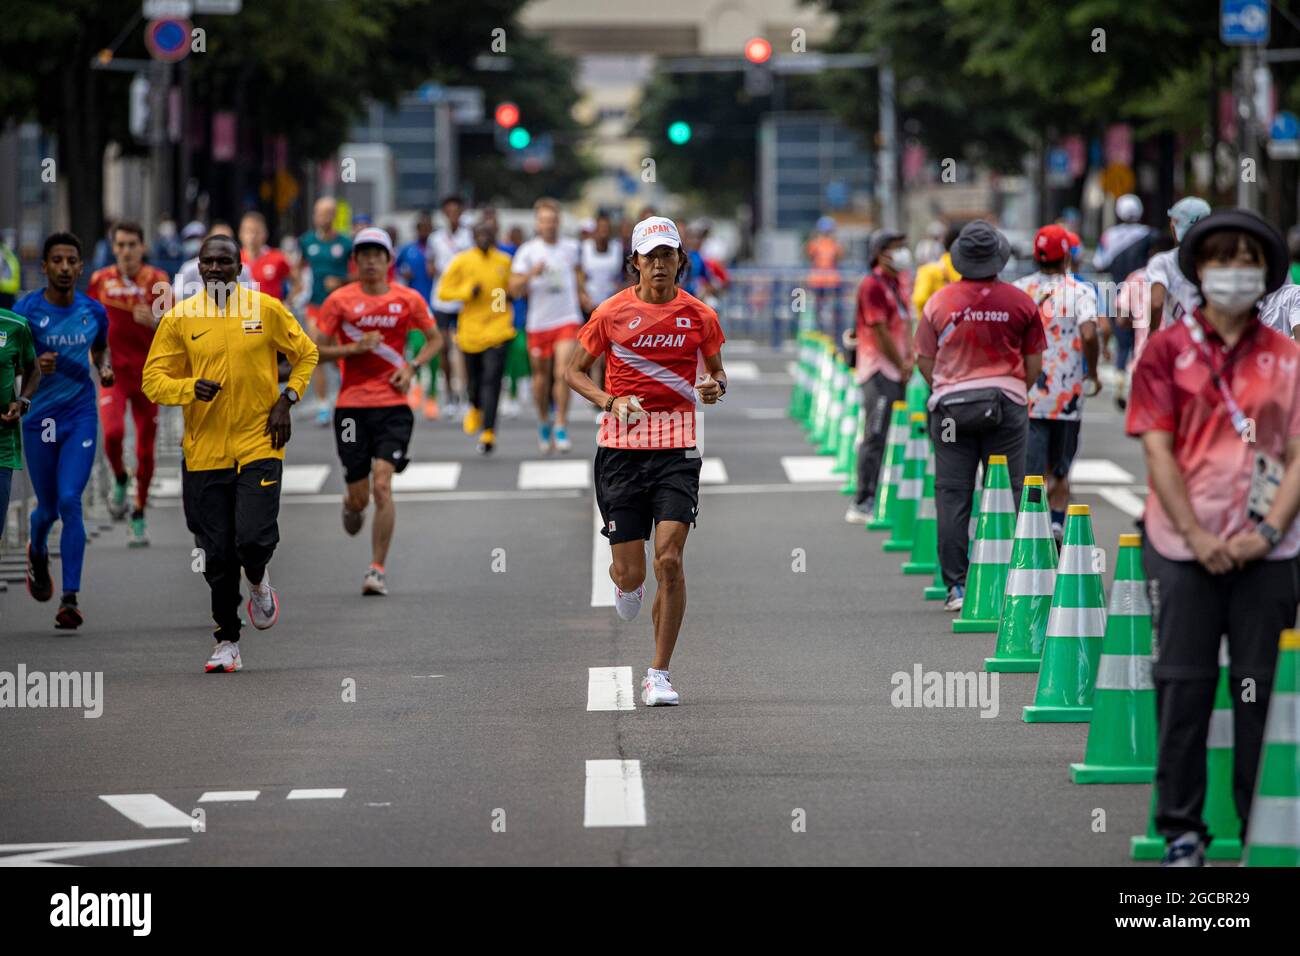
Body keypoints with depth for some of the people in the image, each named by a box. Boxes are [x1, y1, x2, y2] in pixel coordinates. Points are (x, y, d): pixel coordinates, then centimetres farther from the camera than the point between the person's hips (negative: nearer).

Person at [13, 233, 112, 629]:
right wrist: (35, 367, -25)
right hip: (39, 417, -1)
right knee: (48, 508, 10)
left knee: (70, 503, -13)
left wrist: (105, 368, 1)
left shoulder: (94, 311, 2)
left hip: (80, 417, 1)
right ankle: (37, 552, 48)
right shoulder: (26, 310, -8)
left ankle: (69, 600, -11)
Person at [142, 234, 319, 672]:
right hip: (204, 450, 1)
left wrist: (286, 401, -1)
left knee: (254, 539, -17)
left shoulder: (266, 309, 0)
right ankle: (226, 641, 20)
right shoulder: (179, 318, 2)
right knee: (217, 555, 4)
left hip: (259, 444, -1)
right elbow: (153, 380, 3)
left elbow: (306, 354, 13)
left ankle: (258, 580, 20)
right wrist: (191, 387, -16)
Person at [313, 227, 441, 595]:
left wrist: (412, 367, -1)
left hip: (393, 405, 0)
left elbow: (435, 338, 16)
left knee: (382, 485, -15)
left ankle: (378, 570, -9)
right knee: (359, 495, 2)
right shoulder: (339, 300, 0)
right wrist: (354, 348, -14)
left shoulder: (408, 300, 3)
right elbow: (317, 351, 2)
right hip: (352, 405, 0)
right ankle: (351, 505, 42)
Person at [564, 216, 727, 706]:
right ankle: (623, 580, 41)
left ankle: (659, 674, -3)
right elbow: (573, 371, 10)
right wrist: (610, 401, -8)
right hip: (621, 445, 0)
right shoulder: (612, 312, 1)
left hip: (677, 448, 0)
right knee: (631, 573, 0)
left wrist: (714, 386, -6)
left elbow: (717, 372, 19)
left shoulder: (699, 315, 4)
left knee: (669, 561, -13)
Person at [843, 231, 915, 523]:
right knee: (875, 437, -10)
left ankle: (880, 498, 17)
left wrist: (908, 359, 1)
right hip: (879, 370, -9)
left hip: (897, 371, 9)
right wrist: (901, 365, -8)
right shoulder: (872, 286, -13)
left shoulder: (897, 285, 16)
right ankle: (863, 504, -8)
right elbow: (880, 332, -15)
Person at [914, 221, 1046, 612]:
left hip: (952, 404, 0)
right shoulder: (1020, 302, -1)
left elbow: (925, 362, 5)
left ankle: (956, 585, 1)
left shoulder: (939, 302, -1)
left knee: (952, 495, 4)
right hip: (1008, 404, 0)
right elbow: (1034, 365, 5)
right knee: (1006, 495, 5)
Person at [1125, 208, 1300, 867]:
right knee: (1183, 688, 1)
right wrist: (1196, 536, -11)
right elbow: (1158, 448, -3)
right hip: (1184, 547, -1)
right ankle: (1181, 828, 9)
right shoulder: (1167, 350, 3)